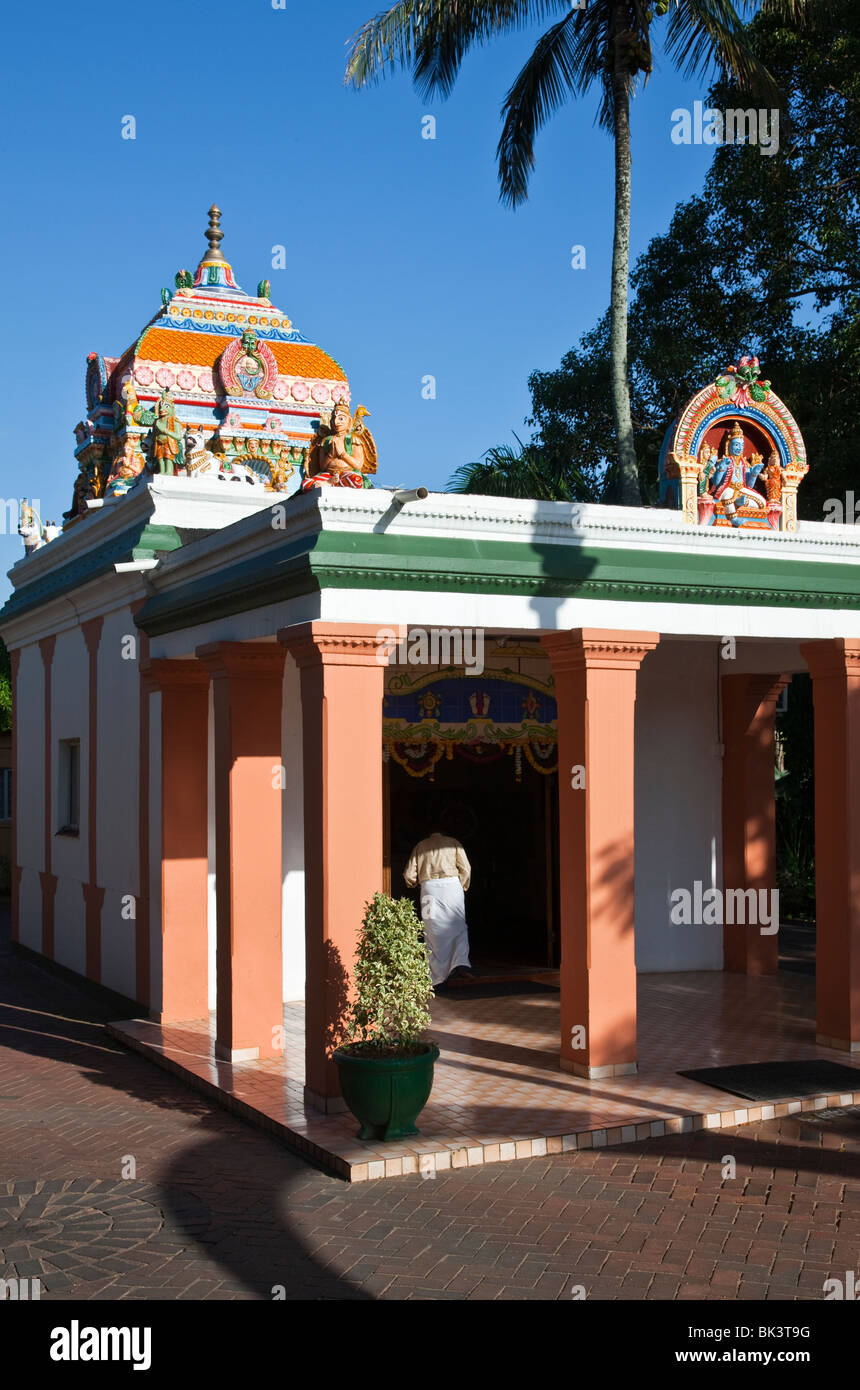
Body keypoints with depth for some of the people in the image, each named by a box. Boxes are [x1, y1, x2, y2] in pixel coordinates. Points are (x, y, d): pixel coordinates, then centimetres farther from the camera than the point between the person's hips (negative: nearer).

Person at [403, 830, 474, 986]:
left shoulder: (420, 845, 18)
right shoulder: (453, 842, 16)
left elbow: (409, 874, 11)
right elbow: (466, 869, 7)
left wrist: (413, 884, 31)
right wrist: (462, 887, 21)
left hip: (429, 888, 1)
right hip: (451, 884, -1)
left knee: (433, 932, 4)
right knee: (458, 927, 3)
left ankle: (438, 975, 2)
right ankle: (461, 963, -17)